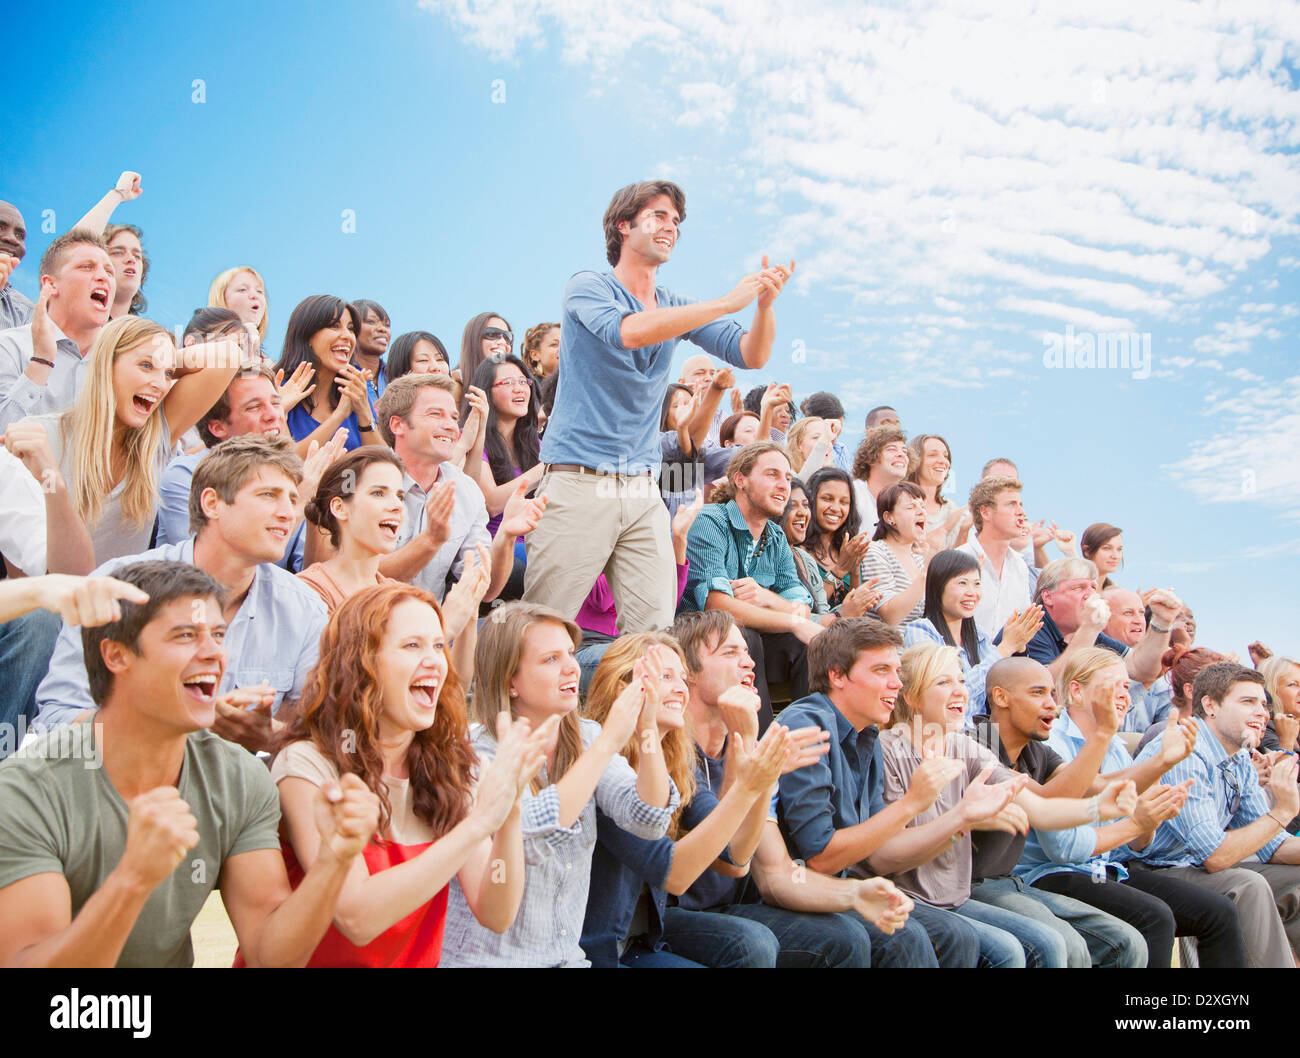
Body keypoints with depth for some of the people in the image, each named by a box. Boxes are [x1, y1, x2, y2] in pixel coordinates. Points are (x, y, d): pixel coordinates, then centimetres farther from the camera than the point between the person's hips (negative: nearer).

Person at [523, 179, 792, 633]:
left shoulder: (676, 307, 16)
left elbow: (750, 356, 8)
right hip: (579, 481, -5)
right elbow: (628, 331, -22)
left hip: (643, 490, 5)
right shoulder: (588, 287, 0)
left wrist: (764, 304, -13)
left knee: (654, 632, -2)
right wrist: (726, 302, -21)